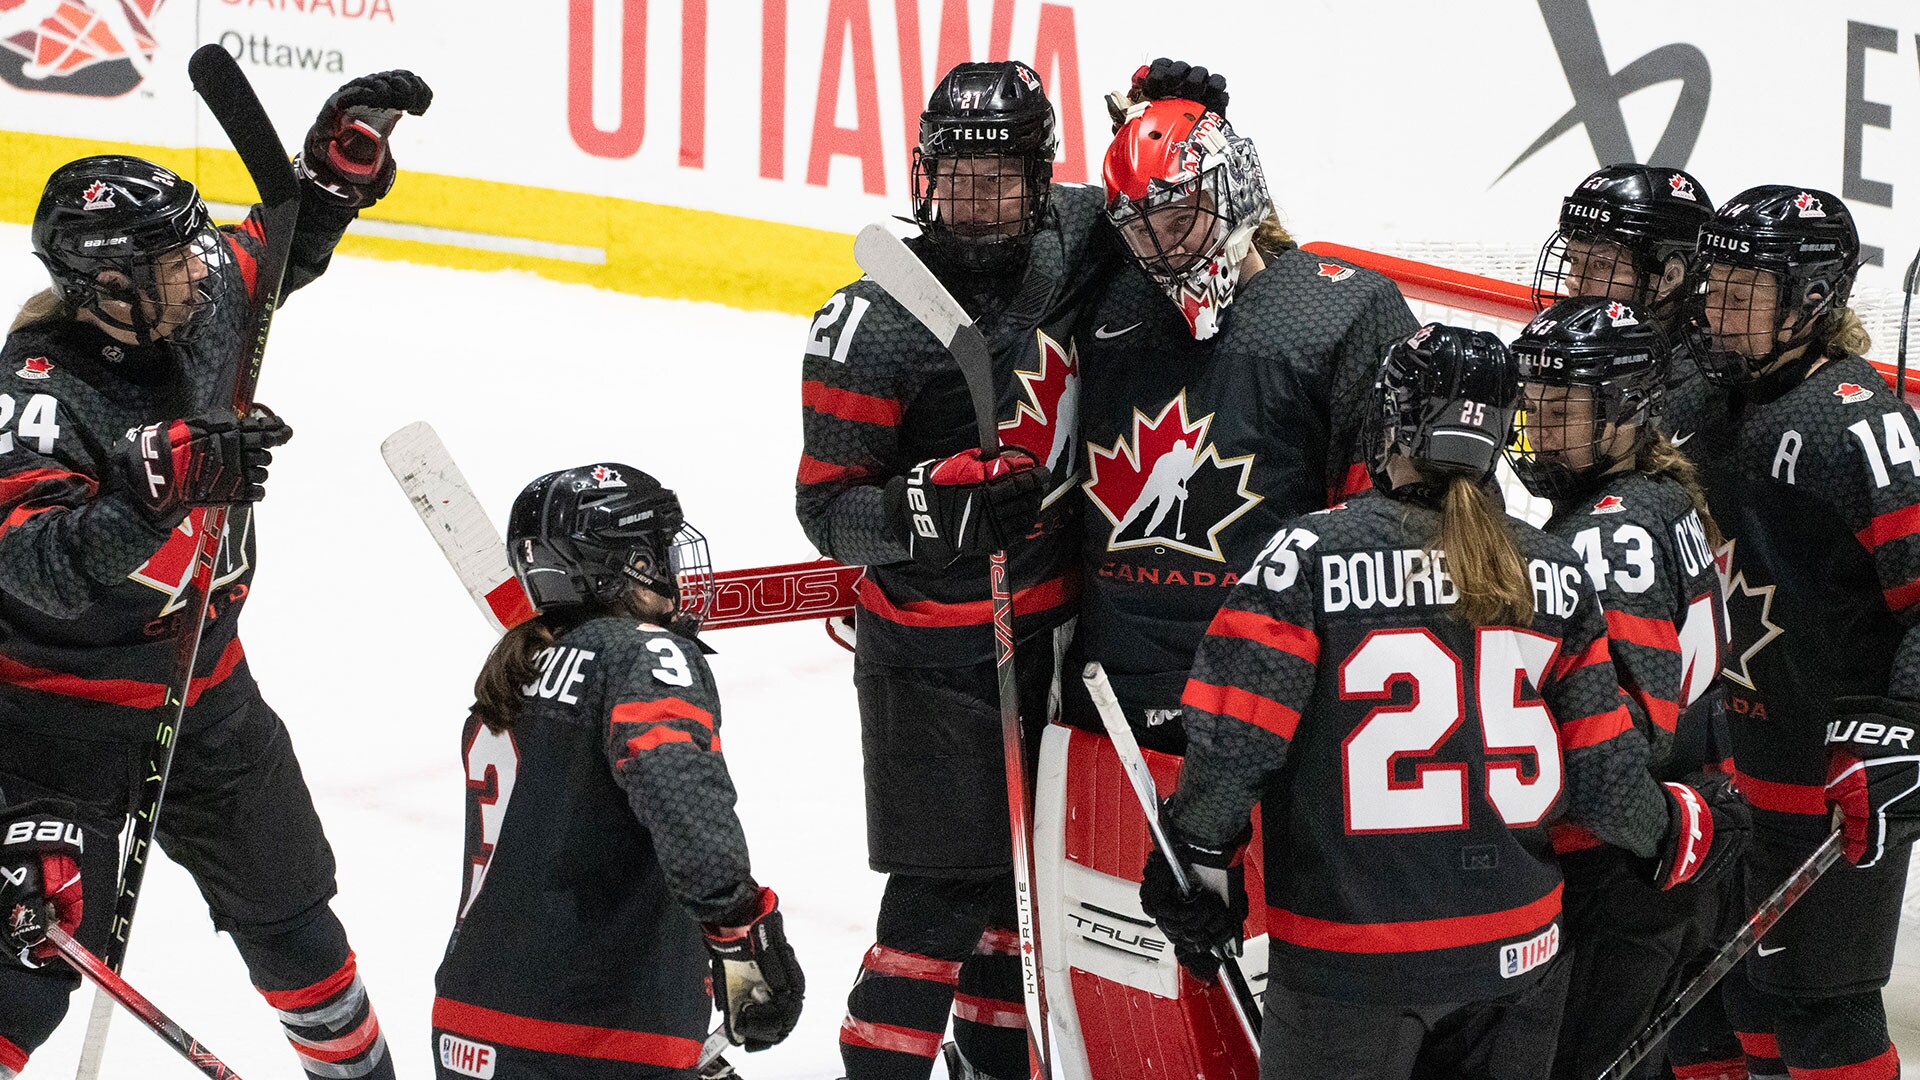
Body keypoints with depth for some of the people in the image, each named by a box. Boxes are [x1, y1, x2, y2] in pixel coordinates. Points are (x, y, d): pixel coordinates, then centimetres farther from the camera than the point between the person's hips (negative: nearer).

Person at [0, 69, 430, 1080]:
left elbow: (282, 247, 16)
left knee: (289, 908, 21)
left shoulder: (197, 301, -7)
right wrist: (166, 480, -52)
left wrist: (342, 155, -1)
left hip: (205, 685, 7)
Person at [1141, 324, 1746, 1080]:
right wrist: (1684, 832, 22)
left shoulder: (1310, 555, -11)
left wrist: (1199, 865, 2)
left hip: (1352, 955, -4)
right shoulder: (1556, 571, 2)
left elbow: (1232, 742, -14)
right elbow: (1603, 777, 3)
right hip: (1517, 953, 4)